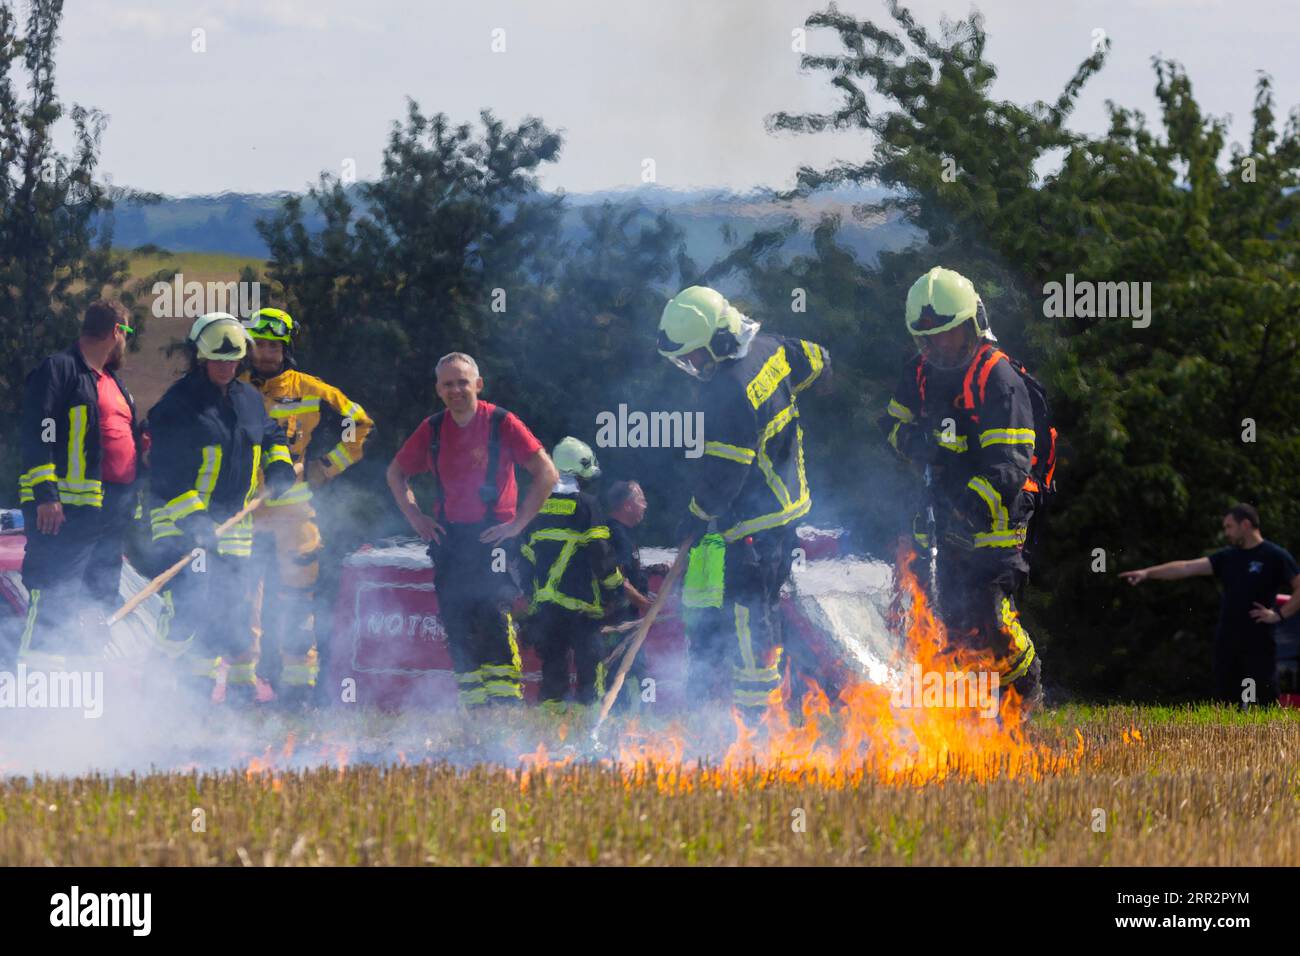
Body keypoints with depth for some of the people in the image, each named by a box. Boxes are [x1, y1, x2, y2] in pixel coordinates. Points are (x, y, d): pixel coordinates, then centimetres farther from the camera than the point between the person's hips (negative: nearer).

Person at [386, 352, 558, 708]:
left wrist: (517, 523, -9)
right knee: (456, 623, 3)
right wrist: (414, 516, 10)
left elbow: (547, 474, -6)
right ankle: (473, 705, 9)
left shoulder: (501, 423, -6)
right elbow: (396, 472, 23)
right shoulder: (432, 429, 7)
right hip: (448, 537, 5)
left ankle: (506, 700, -18)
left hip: (492, 534, -5)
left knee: (493, 613, -19)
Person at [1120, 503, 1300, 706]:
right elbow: (1186, 568, 8)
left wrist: (1280, 614, -13)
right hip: (1227, 643, 6)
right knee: (1224, 703, 6)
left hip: (1258, 644, -6)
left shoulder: (1275, 557, -4)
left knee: (1266, 703, -8)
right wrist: (1147, 573, 3)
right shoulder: (1227, 557, 12)